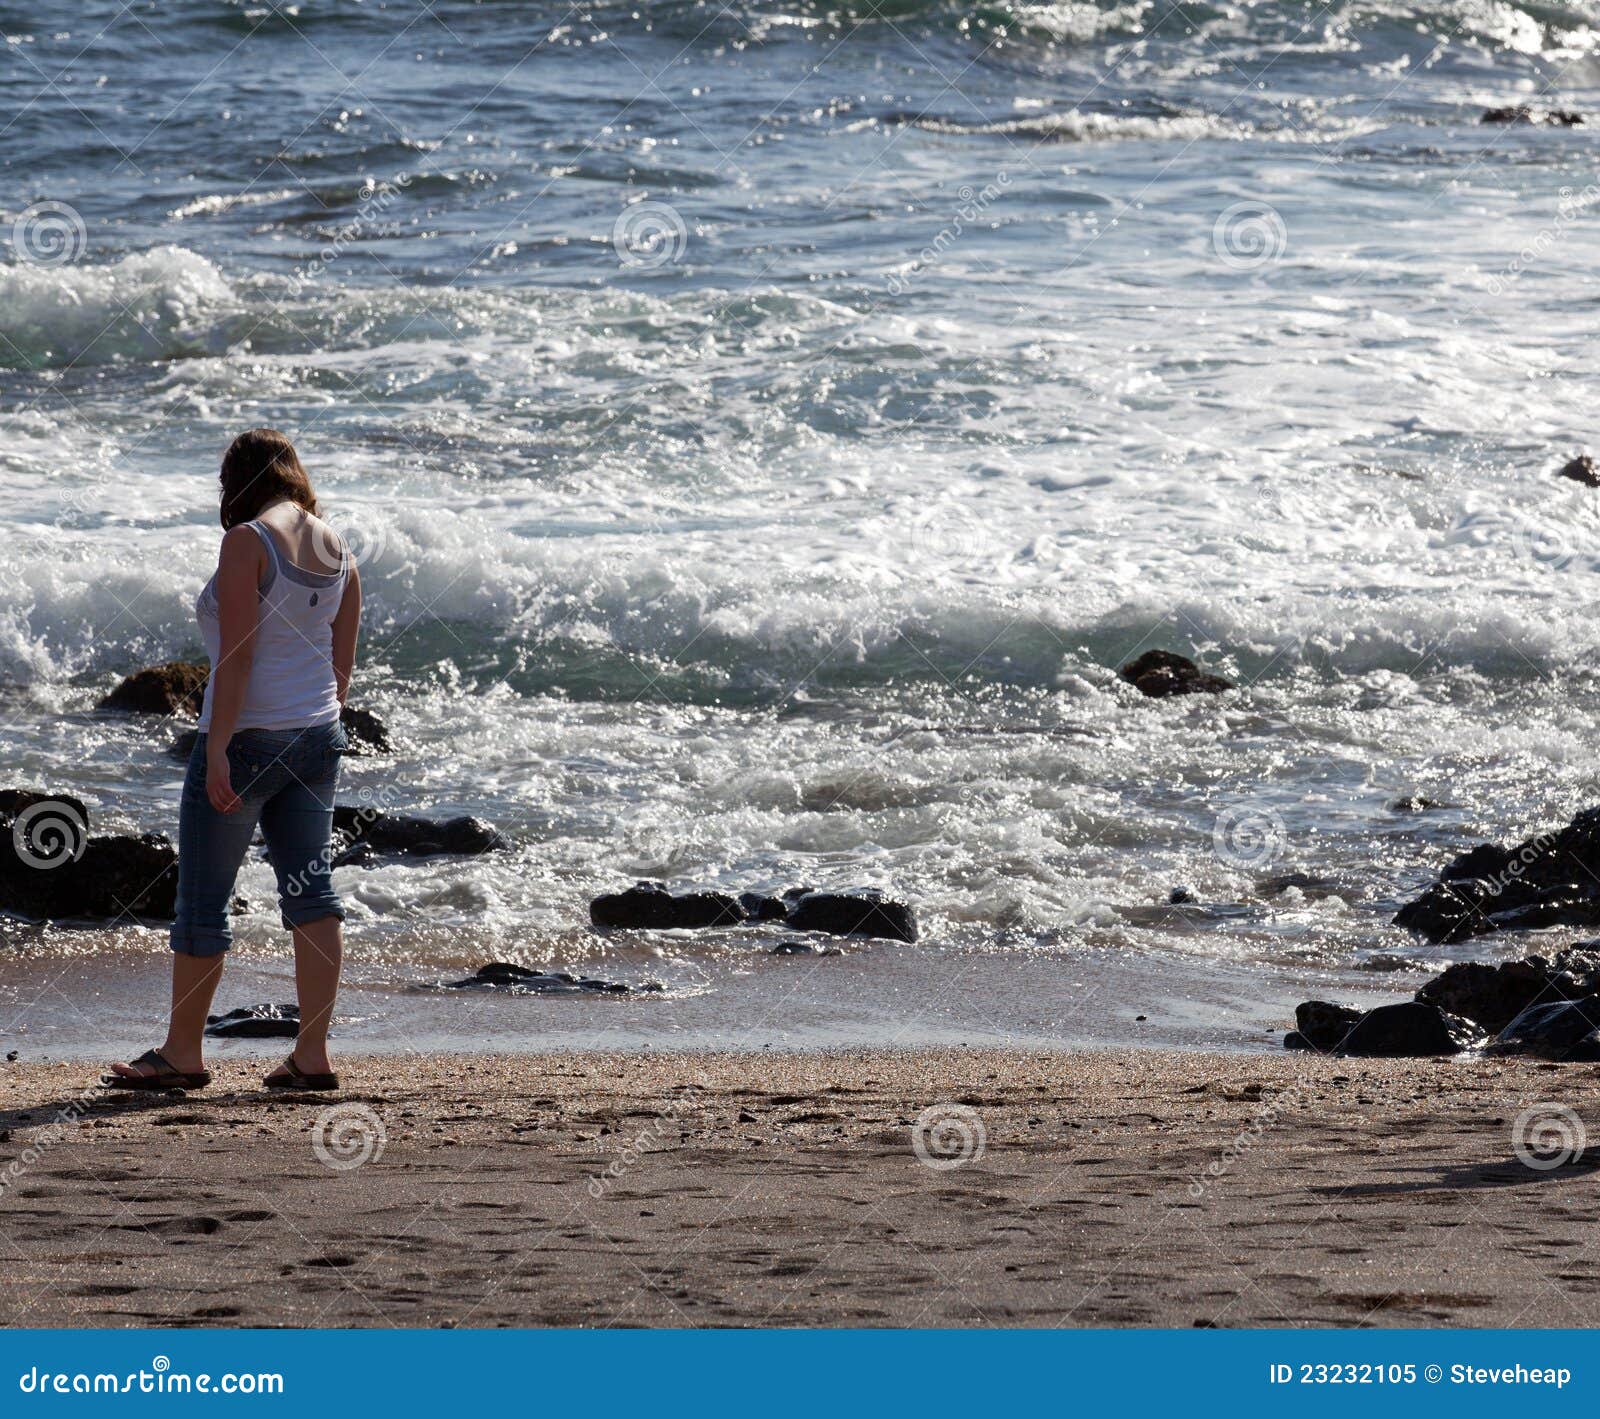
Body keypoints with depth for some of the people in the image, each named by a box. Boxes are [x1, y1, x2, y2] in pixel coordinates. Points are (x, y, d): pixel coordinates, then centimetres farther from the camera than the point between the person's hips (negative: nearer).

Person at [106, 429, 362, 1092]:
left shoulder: (248, 541, -14)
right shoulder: (336, 549, 7)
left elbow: (237, 654, -19)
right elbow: (343, 662, 11)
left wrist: (216, 749, -19)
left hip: (248, 734, -7)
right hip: (317, 738, 7)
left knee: (202, 899, 3)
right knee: (312, 892, 7)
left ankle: (182, 1052, 11)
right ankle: (313, 1054, 5)